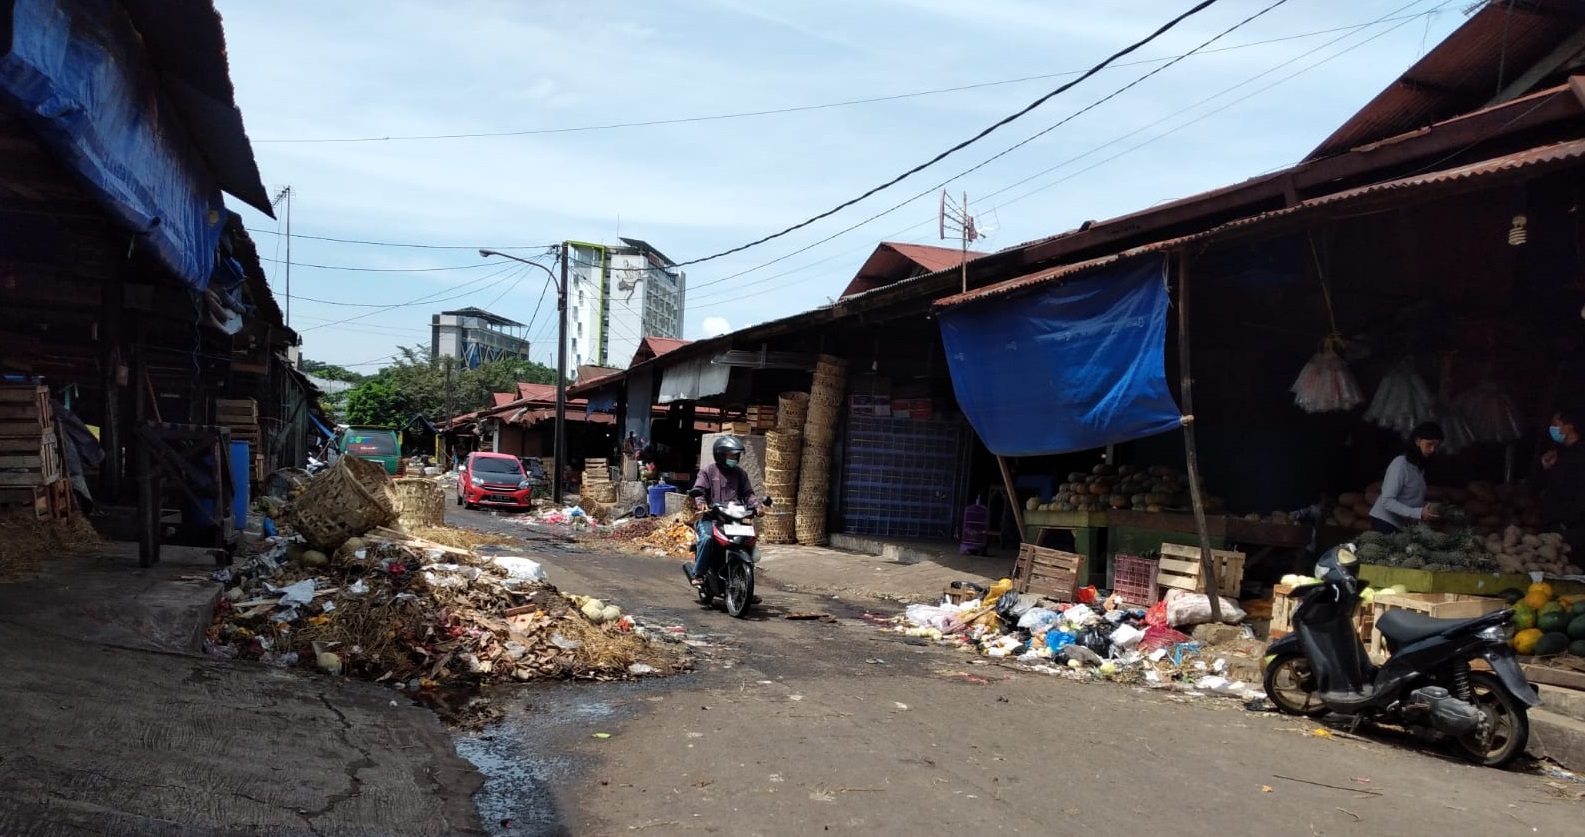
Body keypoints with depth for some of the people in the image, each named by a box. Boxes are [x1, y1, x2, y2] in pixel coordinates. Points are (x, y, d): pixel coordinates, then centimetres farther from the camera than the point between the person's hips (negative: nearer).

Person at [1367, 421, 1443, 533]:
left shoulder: (1420, 465, 9)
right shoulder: (1400, 464, -17)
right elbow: (1387, 501, -22)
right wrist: (1418, 513, -29)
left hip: (1401, 524, 8)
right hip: (1385, 522, -8)